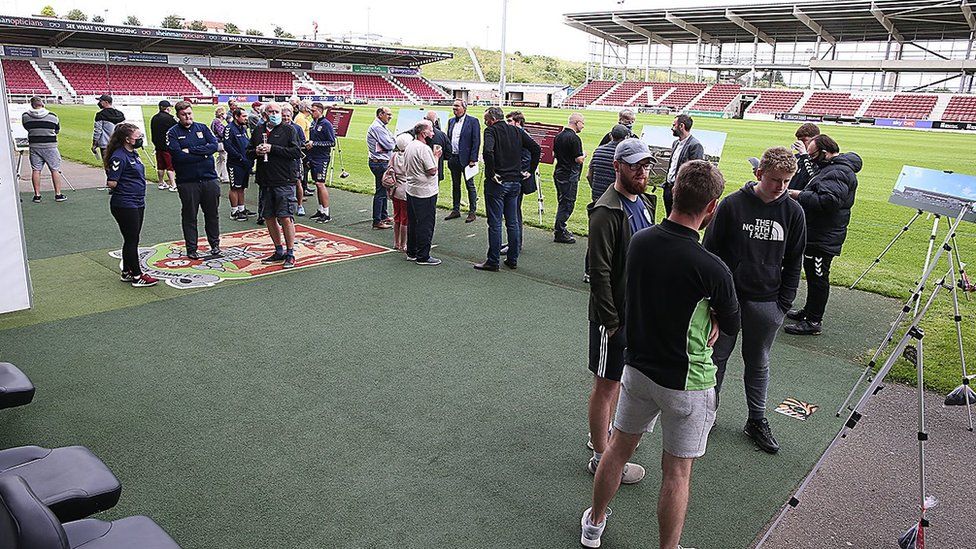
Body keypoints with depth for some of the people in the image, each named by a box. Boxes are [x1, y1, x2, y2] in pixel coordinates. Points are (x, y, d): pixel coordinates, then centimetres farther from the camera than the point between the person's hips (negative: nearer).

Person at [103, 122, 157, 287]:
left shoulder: (134, 153, 11)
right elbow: (111, 183, -21)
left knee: (132, 240, 16)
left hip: (138, 203, 9)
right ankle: (137, 276, 7)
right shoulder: (119, 157, -19)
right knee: (131, 240, -1)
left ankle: (127, 272, 27)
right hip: (125, 205, -9)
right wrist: (123, 189, -4)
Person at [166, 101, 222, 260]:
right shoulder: (173, 133, -1)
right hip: (187, 181, -3)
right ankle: (191, 248, 14)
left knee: (212, 214, 12)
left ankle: (215, 244, 25)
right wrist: (203, 155, -12)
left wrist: (191, 150, -12)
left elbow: (214, 145, -6)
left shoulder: (202, 128, 9)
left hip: (209, 179, 3)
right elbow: (178, 155, -14)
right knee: (189, 216, 5)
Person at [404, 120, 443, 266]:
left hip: (411, 191, 10)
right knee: (425, 225, -2)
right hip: (425, 193, -10)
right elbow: (432, 171, -20)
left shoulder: (409, 147, 10)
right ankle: (423, 256, 3)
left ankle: (411, 252, 25)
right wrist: (436, 156, -4)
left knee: (412, 222, 16)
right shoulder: (424, 149, -19)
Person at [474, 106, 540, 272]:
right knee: (513, 222, 13)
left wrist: (491, 173, -18)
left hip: (497, 183, -6)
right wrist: (530, 170, 9)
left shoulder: (491, 131, -9)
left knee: (495, 224, 0)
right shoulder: (517, 131, 9)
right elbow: (536, 149, 7)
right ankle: (513, 259, 19)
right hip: (515, 182, 6)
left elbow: (488, 151, -28)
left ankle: (493, 261, 6)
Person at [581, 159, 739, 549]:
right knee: (676, 472, 11)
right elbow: (732, 327, -8)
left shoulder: (639, 241, -9)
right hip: (686, 382, -5)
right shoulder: (711, 269, -26)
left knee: (619, 447, 22)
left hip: (637, 367, 6)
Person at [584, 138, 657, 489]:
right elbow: (599, 272, -22)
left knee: (616, 380, 22)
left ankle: (603, 436, 40)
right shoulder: (607, 212, -20)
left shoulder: (644, 202, 9)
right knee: (606, 384, 3)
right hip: (613, 314, -9)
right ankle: (601, 457, 17)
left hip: (636, 310, 9)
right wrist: (611, 320, -20)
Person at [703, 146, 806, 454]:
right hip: (726, 299, -2)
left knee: (758, 364, 14)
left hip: (766, 303, 2)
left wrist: (784, 304, 2)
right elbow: (710, 250, -3)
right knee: (716, 357, 10)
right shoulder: (732, 204, -9)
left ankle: (757, 421, 28)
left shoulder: (793, 212, -1)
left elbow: (794, 262, 6)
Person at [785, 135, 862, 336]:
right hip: (815, 234, 11)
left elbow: (828, 201, -32)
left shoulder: (838, 173, -20)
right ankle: (809, 311, 34)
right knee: (812, 273, 20)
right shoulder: (829, 168, 14)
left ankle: (814, 321, 6)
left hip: (824, 238, -11)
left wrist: (800, 195, -23)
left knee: (817, 277, -2)